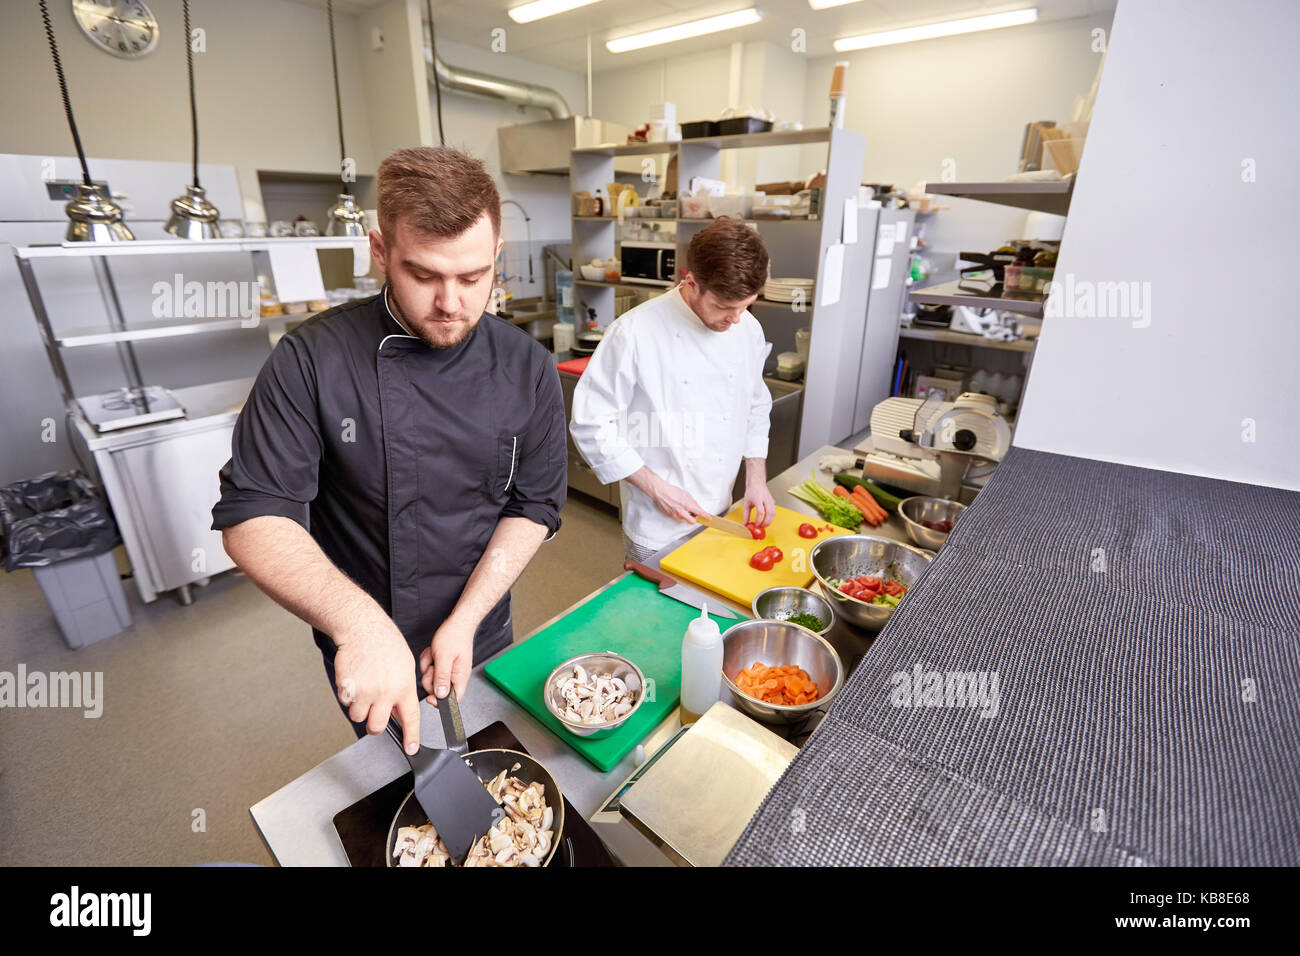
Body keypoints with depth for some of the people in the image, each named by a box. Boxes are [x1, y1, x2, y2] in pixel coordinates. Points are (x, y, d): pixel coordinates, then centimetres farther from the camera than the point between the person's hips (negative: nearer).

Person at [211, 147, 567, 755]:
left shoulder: (528, 369, -13)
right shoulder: (313, 361, -19)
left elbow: (535, 505, -9)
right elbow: (251, 518, -21)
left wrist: (465, 620, -18)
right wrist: (360, 624, -37)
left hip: (482, 638, 2)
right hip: (364, 656, -1)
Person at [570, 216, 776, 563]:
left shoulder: (748, 329, -3)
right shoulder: (634, 333, -21)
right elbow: (590, 424, -17)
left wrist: (756, 478, 0)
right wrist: (655, 487, -19)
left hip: (720, 516, 5)